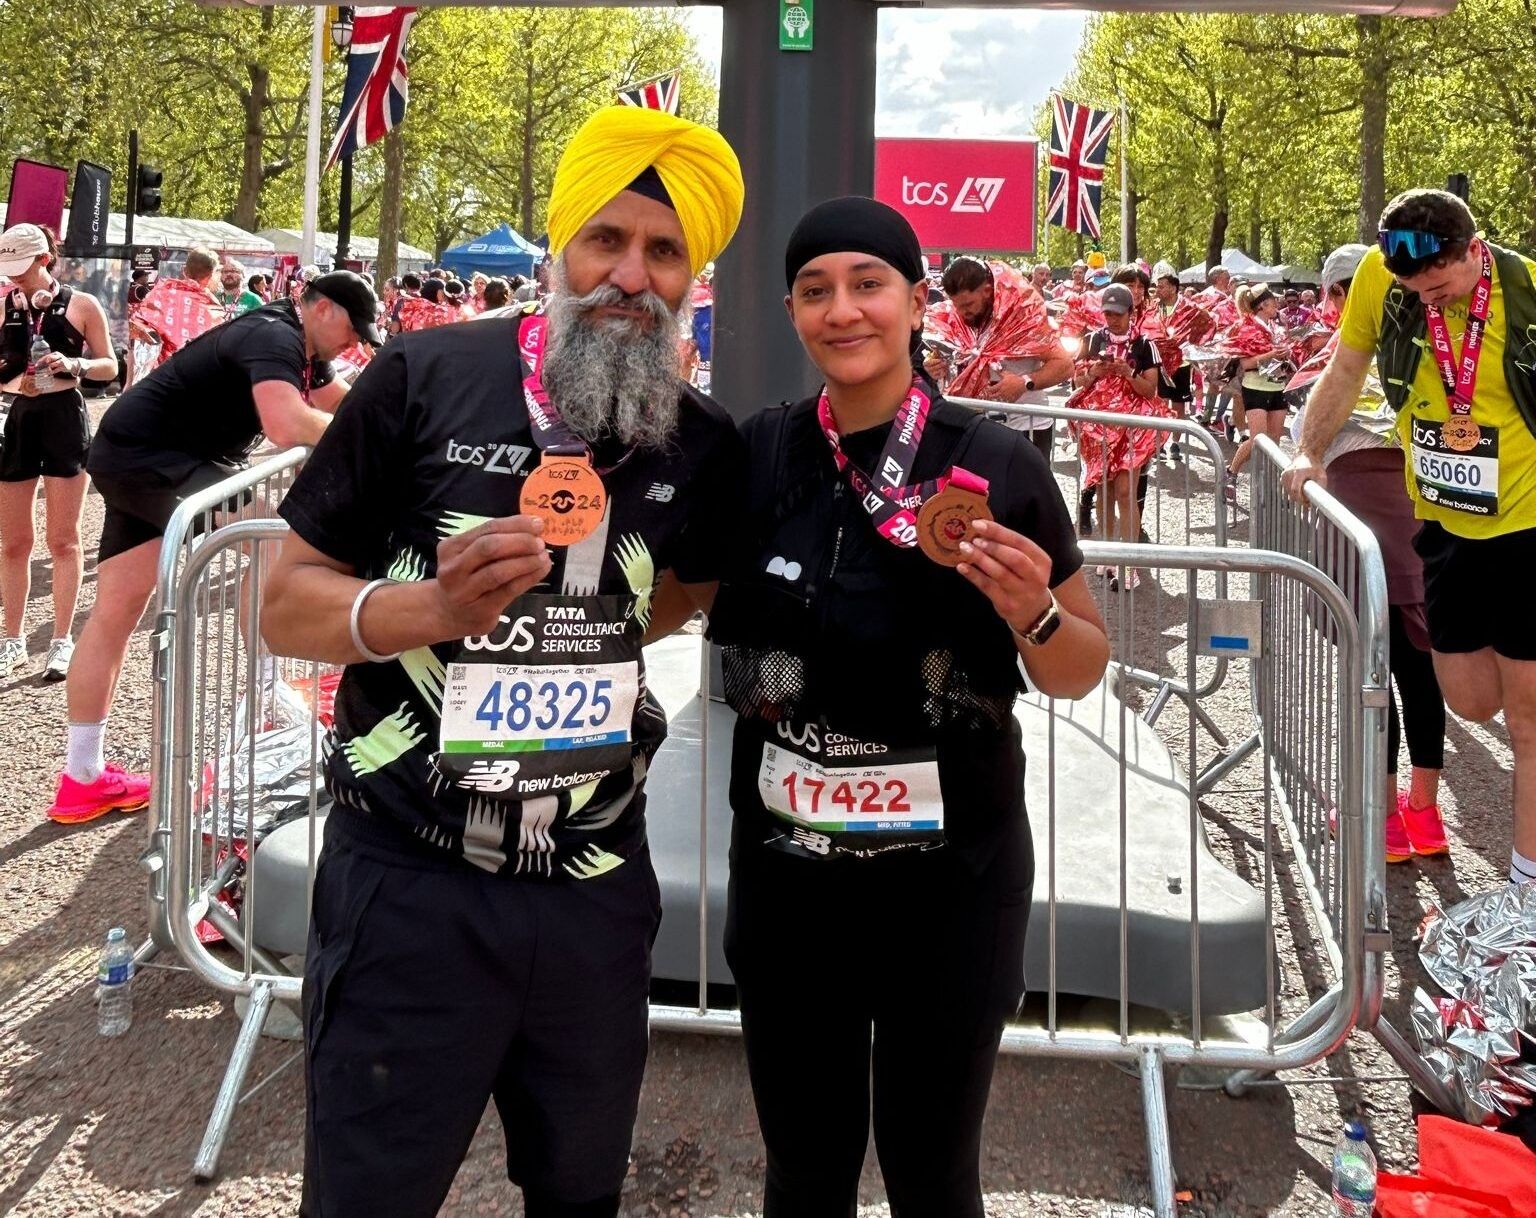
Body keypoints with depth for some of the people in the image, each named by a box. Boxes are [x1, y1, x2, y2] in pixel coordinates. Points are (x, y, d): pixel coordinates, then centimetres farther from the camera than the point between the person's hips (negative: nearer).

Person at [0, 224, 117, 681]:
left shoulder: (82, 305, -2)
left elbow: (109, 367, 0)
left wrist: (73, 363, -18)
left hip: (65, 420, -3)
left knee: (62, 539, 1)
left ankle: (62, 641, 8)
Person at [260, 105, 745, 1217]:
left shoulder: (705, 442, 0)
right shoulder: (427, 378, -10)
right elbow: (288, 603, -7)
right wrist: (435, 606, -24)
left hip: (597, 890, 4)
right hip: (408, 885, -3)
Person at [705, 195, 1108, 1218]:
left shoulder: (997, 465, -9)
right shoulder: (757, 455, -2)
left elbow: (1081, 673, 0)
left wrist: (1032, 610, -21)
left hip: (951, 878, -2)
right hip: (785, 873, 3)